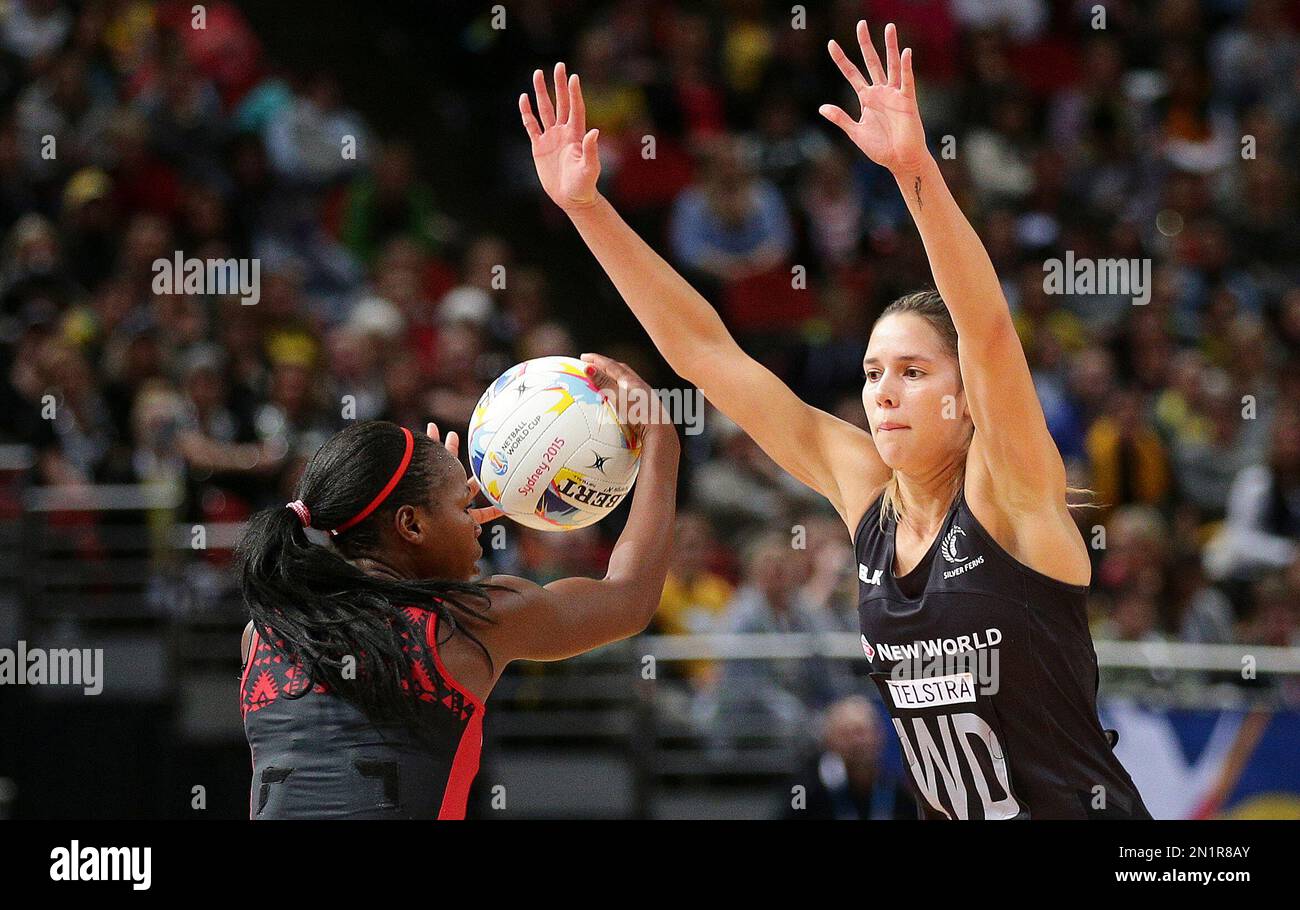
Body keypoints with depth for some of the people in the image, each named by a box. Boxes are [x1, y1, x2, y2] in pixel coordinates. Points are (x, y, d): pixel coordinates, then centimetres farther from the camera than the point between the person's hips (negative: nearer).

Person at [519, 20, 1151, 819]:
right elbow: (702, 350, 3)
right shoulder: (862, 489, 3)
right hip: (947, 813, 6)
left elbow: (989, 327, -27)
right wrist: (585, 206, -3)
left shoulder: (1009, 494, -11)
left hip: (1080, 810, -6)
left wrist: (915, 166, -39)